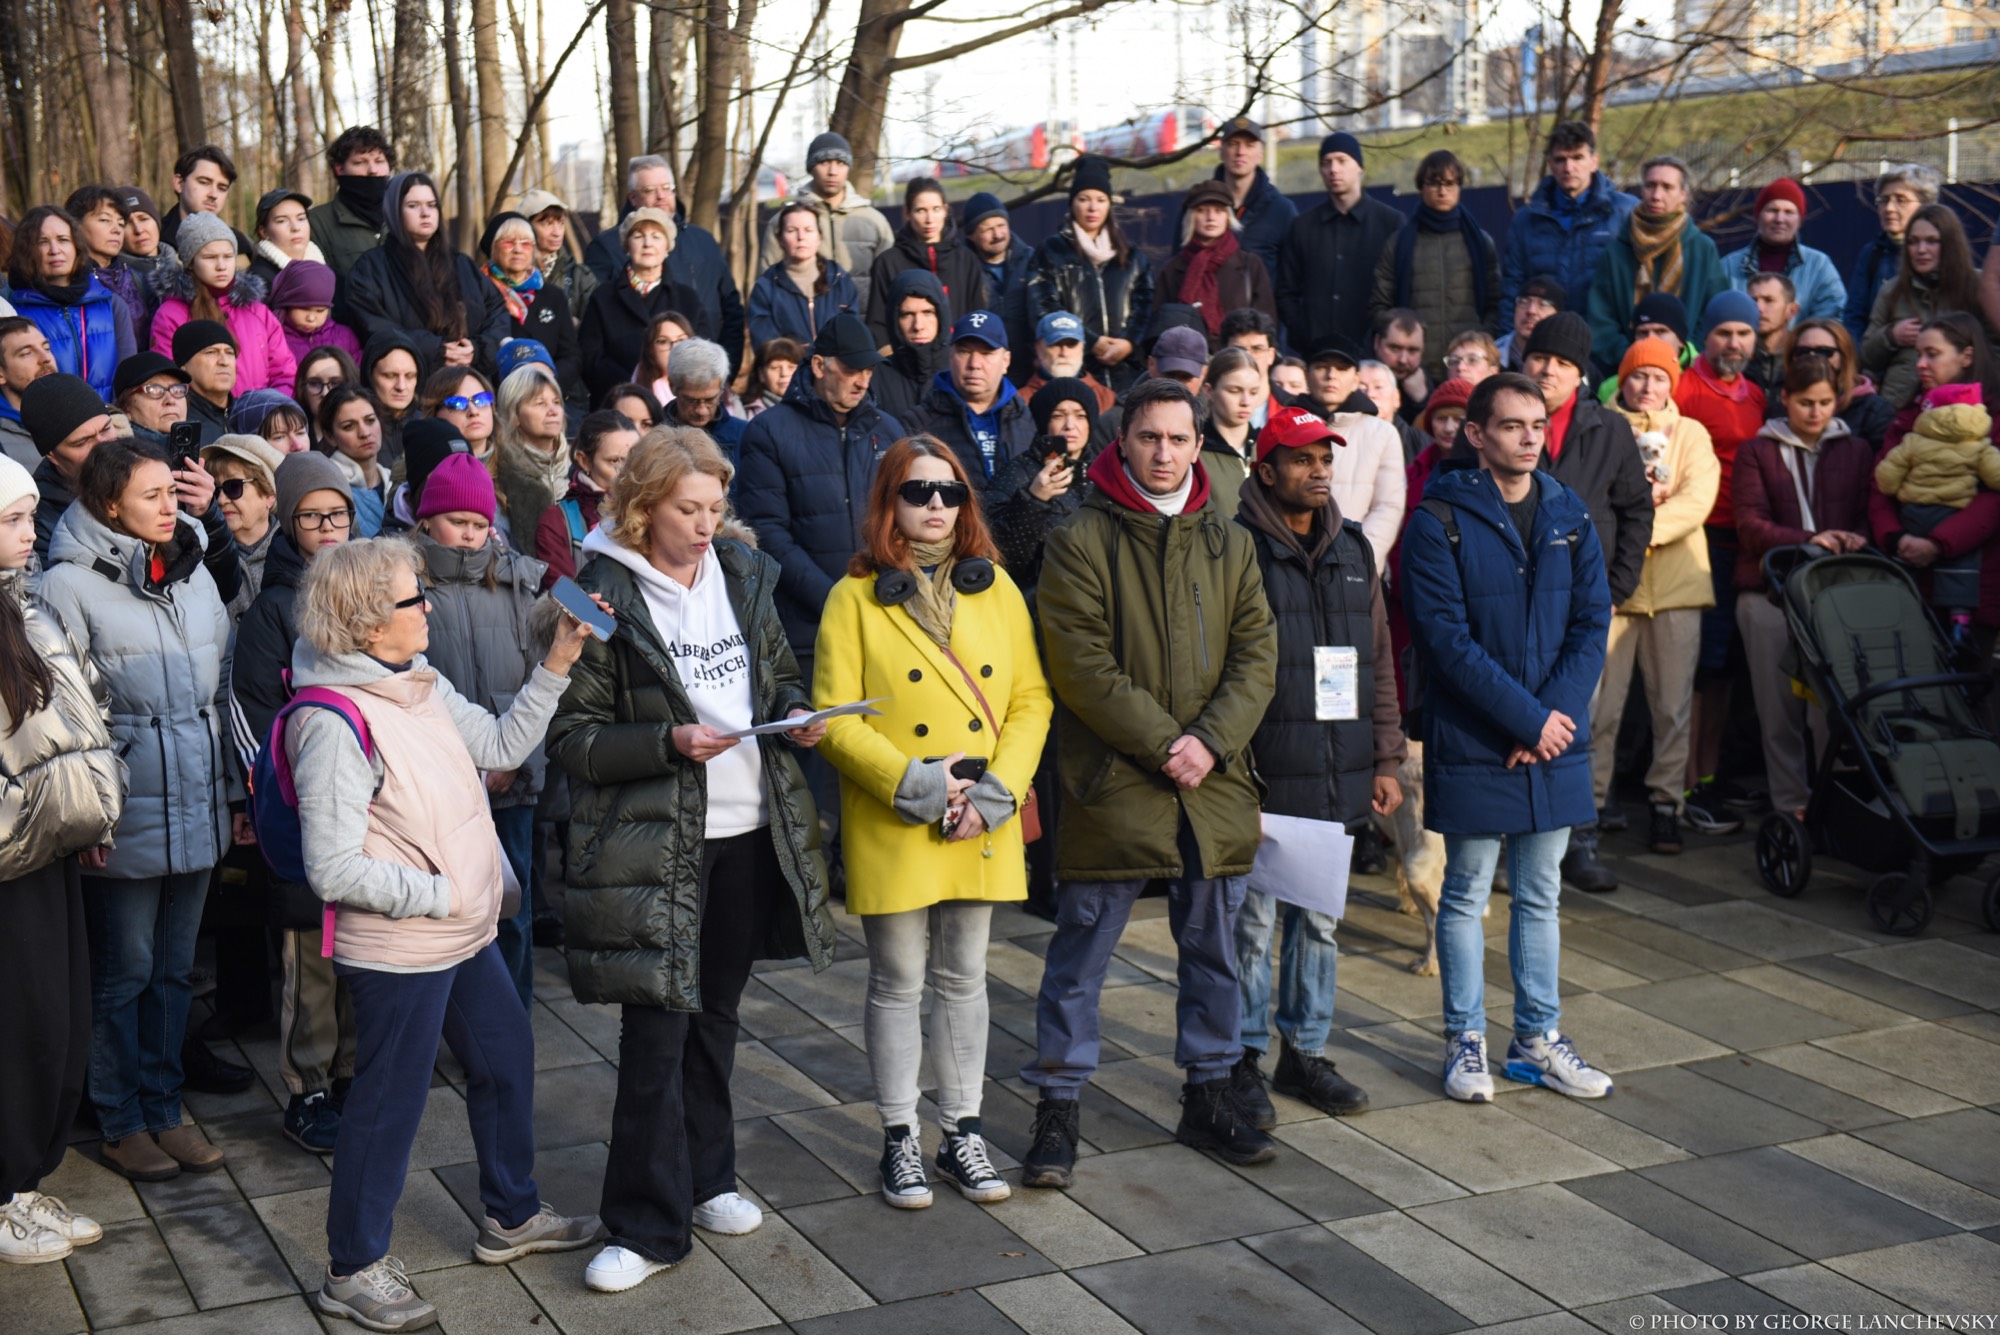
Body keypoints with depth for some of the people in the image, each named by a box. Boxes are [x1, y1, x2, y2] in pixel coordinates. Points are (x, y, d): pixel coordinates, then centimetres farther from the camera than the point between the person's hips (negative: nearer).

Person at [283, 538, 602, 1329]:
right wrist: (437, 894, -19)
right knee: (391, 1100, 3)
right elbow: (333, 871, -25)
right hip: (396, 952, -9)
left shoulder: (421, 685, 3)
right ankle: (353, 1270, 21)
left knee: (505, 1057, 21)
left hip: (465, 935, 9)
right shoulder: (336, 725, -24)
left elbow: (501, 746, 10)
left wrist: (556, 666, 1)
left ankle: (512, 1217, 41)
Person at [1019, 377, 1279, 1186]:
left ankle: (1207, 1096, 30)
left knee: (1214, 950, 15)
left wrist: (1211, 741, -10)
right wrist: (1163, 742, -17)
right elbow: (1081, 664, -12)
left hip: (1215, 785, 5)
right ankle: (1058, 1109, 14)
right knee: (1080, 956, 3)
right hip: (1111, 783, -5)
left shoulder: (1229, 544, 10)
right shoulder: (1082, 541, -5)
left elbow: (1257, 657, 5)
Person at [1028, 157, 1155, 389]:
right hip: (1073, 367, -3)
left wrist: (1130, 342, -7)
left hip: (1124, 367, 3)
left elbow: (1145, 304, 12)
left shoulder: (1132, 256, 19)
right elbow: (1045, 310, -1)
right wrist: (1091, 343, -9)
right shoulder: (1051, 252, 9)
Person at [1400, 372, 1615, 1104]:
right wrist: (1528, 719, -17)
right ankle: (1465, 1041, 18)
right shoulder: (1440, 521, -9)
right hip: (1471, 742, -4)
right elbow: (1448, 639, -15)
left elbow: (1592, 623, 3)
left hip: (1556, 736, 5)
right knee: (1467, 894, 6)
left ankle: (1537, 1039, 24)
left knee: (1539, 894, 13)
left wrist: (1558, 712, -11)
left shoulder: (1568, 515, 7)